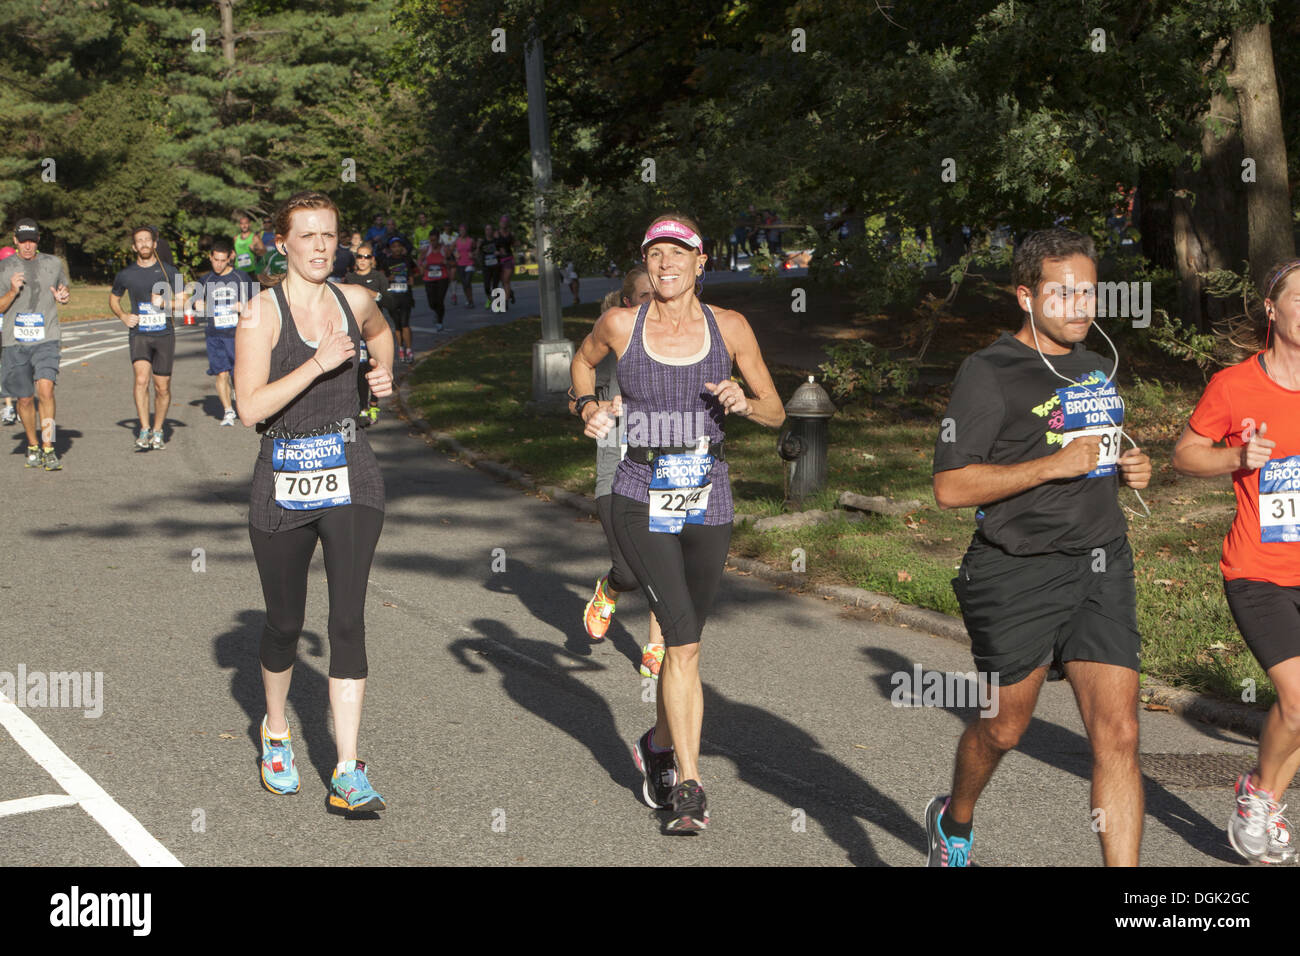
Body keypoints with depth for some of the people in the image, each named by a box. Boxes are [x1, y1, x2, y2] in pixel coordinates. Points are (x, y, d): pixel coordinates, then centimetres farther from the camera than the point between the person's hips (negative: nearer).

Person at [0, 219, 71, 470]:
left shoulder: (53, 263, 8)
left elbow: (65, 292, 22)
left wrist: (64, 297, -3)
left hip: (46, 339, -1)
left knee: (45, 389, -20)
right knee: (24, 399, 6)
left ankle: (48, 449, -17)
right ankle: (32, 447, 26)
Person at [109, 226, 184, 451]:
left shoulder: (168, 272, 4)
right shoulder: (126, 275, 6)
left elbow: (183, 302, 6)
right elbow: (113, 298, 23)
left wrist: (165, 303, -13)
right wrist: (123, 316, 4)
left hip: (164, 334, 0)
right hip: (139, 334, 0)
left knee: (162, 387, 3)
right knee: (141, 378, -21)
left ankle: (158, 431, 20)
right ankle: (144, 430, -18)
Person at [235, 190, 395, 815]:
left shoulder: (354, 301, 6)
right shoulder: (261, 312, -7)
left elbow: (380, 332, 32)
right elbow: (250, 408, -16)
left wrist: (383, 371, 13)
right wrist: (318, 364, -23)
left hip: (351, 480, 2)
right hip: (284, 482, -2)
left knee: (348, 618, -7)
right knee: (285, 623, 11)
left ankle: (348, 775, -5)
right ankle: (276, 731, 40)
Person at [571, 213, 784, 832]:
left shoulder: (729, 328, 0)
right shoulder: (621, 325, -2)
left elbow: (777, 413, 5)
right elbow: (583, 360, 21)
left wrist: (744, 403, -15)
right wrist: (588, 407, 3)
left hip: (708, 504, 2)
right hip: (642, 503, -2)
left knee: (683, 642, 14)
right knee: (684, 641, -16)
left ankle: (659, 746, 40)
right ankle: (689, 785, -8)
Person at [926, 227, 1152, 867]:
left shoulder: (1095, 369, 15)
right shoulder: (989, 373, -9)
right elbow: (950, 487, -16)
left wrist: (1128, 469, 8)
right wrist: (1055, 464, -21)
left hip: (1101, 568, 5)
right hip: (1018, 576, -5)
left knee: (1118, 734, -5)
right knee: (1004, 727, 11)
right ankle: (954, 822, 43)